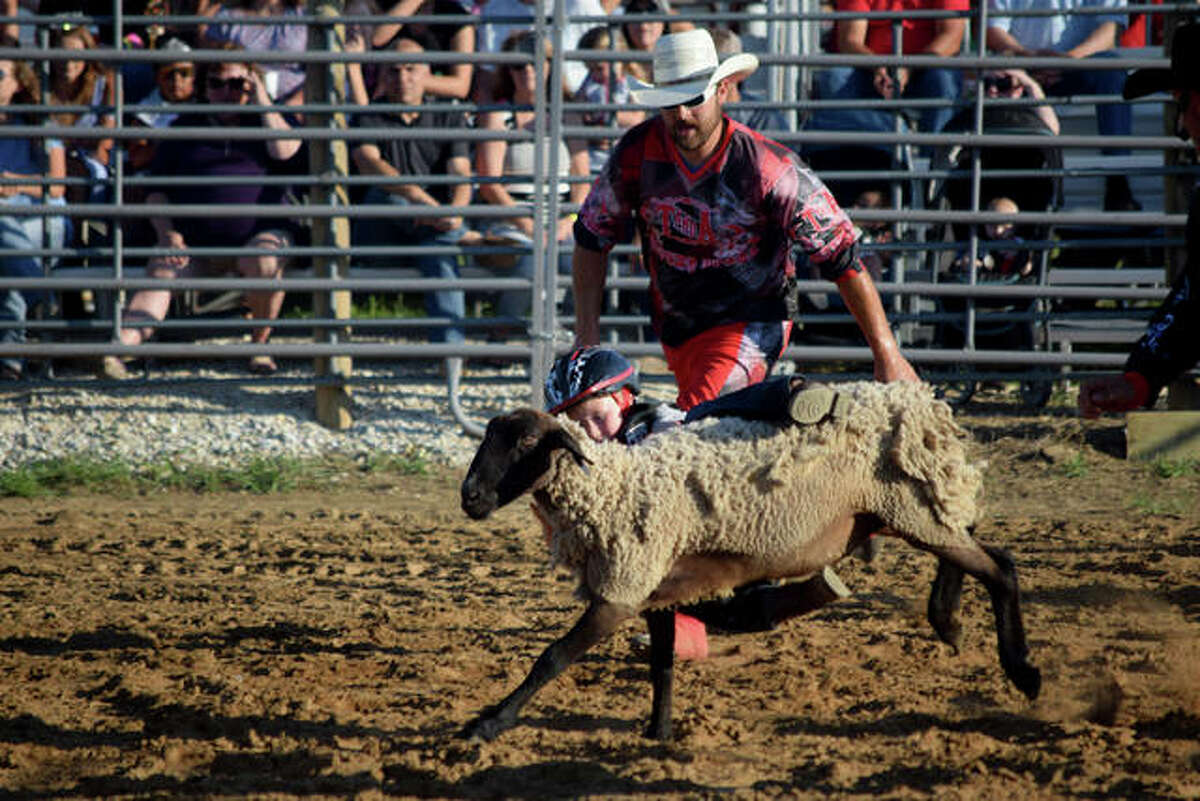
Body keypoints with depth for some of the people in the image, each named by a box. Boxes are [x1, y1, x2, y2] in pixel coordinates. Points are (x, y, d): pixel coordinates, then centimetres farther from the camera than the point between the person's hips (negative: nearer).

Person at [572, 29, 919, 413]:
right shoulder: (637, 153, -11)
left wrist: (887, 356, -17)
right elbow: (592, 237, 5)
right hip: (675, 330, 6)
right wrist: (587, 334, 0)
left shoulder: (768, 168, -21)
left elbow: (843, 259, -16)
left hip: (751, 324, -5)